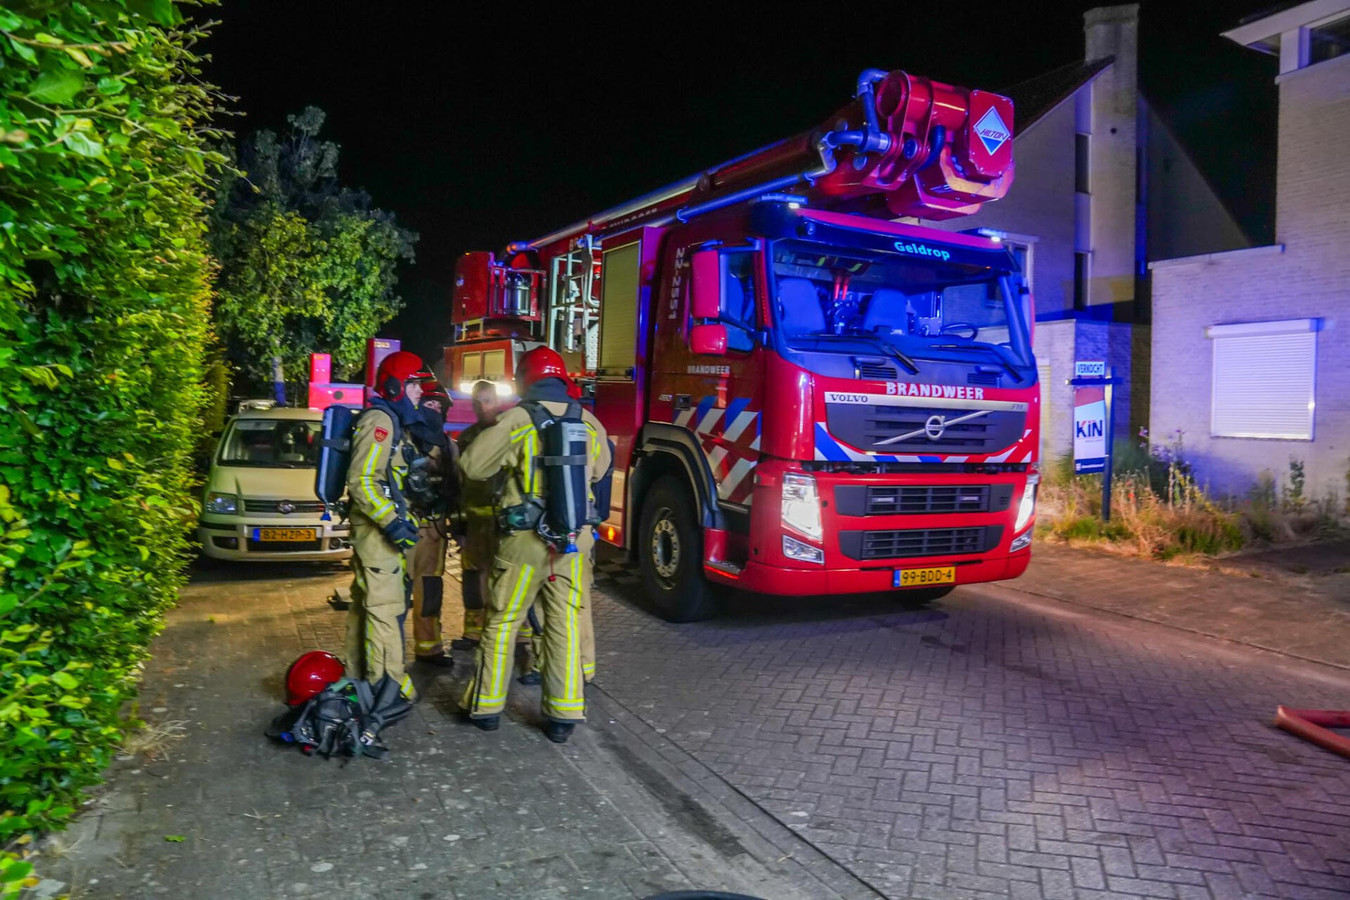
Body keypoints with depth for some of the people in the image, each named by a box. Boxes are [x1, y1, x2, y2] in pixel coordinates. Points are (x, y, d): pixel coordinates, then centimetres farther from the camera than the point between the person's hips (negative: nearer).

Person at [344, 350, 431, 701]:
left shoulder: (394, 421, 17)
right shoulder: (379, 420, -15)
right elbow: (361, 479, -23)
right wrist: (391, 521, -28)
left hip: (383, 526, 11)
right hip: (378, 528, -11)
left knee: (365, 603, 17)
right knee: (384, 606, -8)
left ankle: (359, 674, 29)